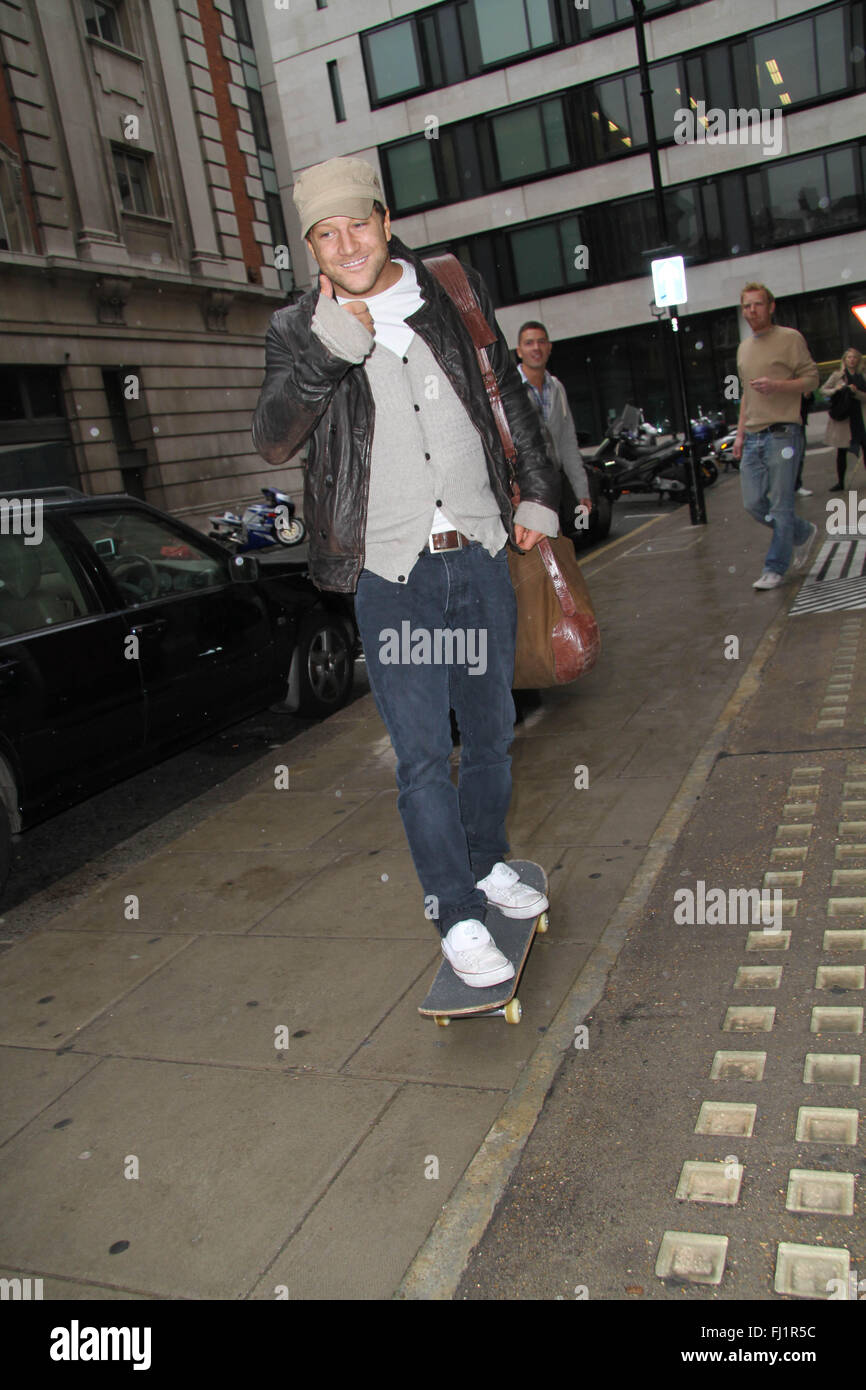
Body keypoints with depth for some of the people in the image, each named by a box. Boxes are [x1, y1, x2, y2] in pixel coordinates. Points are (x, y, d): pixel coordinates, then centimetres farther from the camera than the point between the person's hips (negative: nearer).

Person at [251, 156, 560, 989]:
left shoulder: (454, 295, 7)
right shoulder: (299, 331, 0)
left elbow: (510, 397, 18)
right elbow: (273, 441, -14)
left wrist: (537, 491, 15)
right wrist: (327, 351, -26)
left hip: (480, 554, 3)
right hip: (390, 573, -3)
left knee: (491, 728, 15)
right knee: (423, 751, -2)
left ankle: (488, 863, 37)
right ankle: (456, 912, 14)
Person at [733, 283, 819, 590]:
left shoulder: (790, 338, -1)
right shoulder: (743, 348, 19)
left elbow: (811, 379, -4)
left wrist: (776, 385, -19)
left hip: (782, 434, -7)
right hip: (753, 438, 7)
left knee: (780, 505, -5)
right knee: (753, 504, 4)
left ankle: (775, 568, 5)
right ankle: (803, 533, 28)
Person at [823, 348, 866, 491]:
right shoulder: (837, 375, 3)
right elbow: (824, 389, 3)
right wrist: (835, 390, -15)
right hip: (841, 416, -2)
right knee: (841, 451, 3)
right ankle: (840, 482, 12)